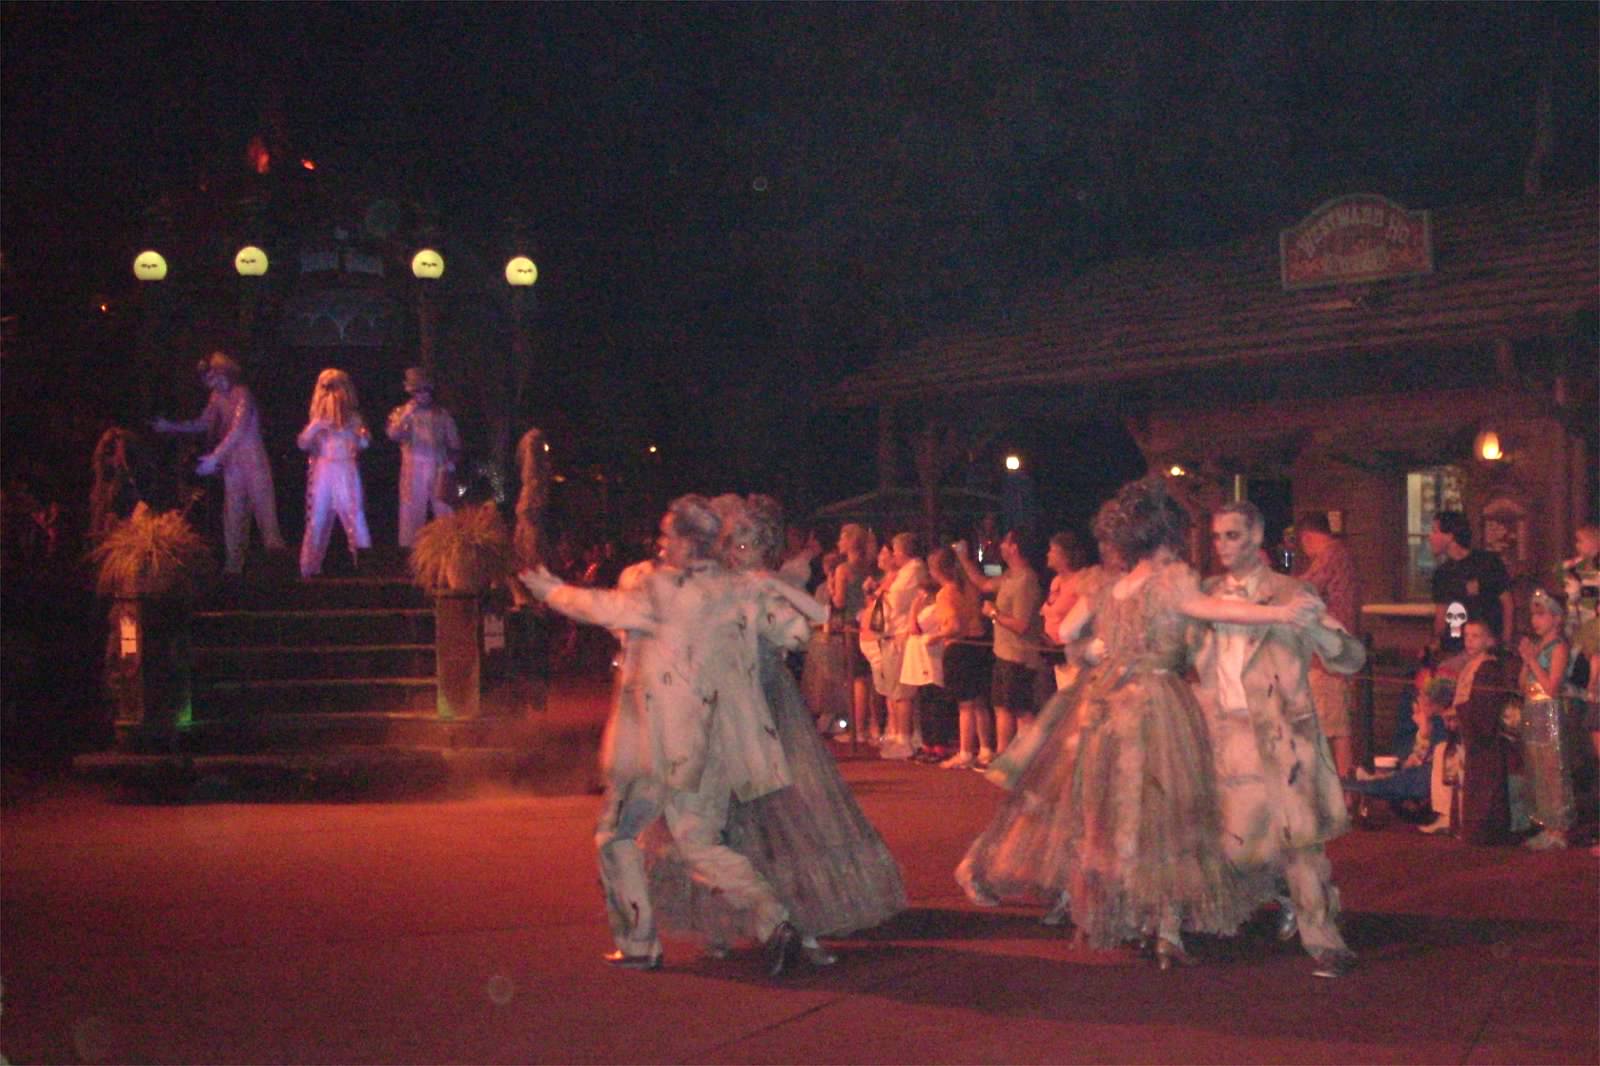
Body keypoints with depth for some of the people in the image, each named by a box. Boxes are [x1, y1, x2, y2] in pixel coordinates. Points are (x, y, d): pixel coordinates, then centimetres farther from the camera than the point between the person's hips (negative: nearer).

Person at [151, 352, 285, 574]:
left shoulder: (241, 395, -13)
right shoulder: (217, 396, 10)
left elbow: (237, 431, -21)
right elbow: (202, 424, 22)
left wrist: (214, 457, -24)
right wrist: (170, 427, 18)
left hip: (253, 460, -7)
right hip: (231, 462, 7)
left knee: (262, 505, -10)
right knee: (233, 514, 5)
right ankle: (233, 565, 7)